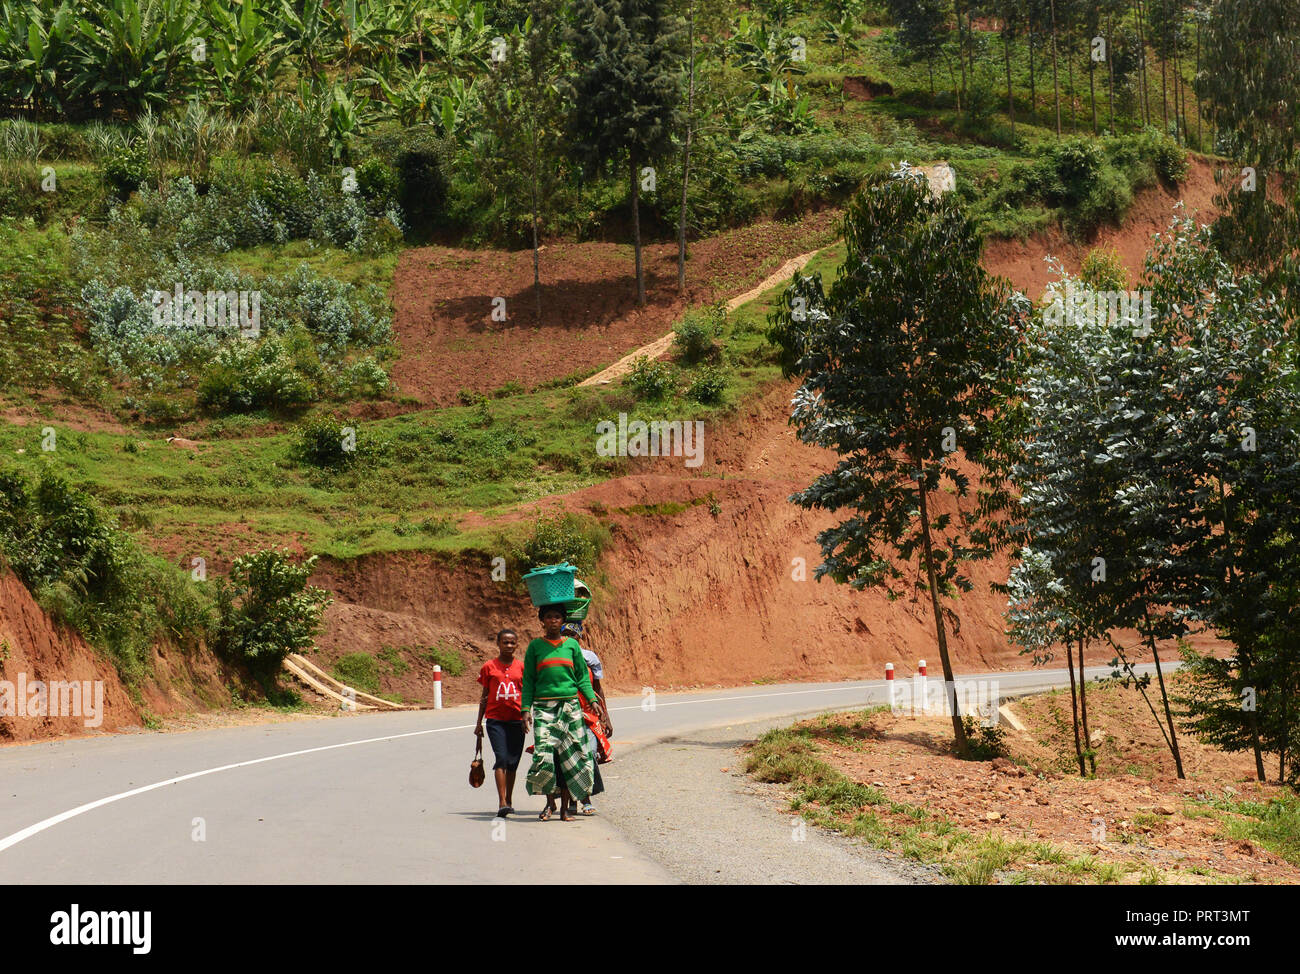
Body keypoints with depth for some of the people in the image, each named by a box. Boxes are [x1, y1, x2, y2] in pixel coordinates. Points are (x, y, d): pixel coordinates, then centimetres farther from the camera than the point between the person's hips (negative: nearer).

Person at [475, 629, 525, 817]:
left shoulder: (521, 667, 6)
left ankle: (509, 801, 22)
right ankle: (502, 803, -17)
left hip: (516, 719, 2)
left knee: (512, 762, 7)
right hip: (495, 720, -2)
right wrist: (479, 722, 10)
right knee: (501, 758, -14)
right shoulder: (489, 667, 3)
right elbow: (485, 696, 10)